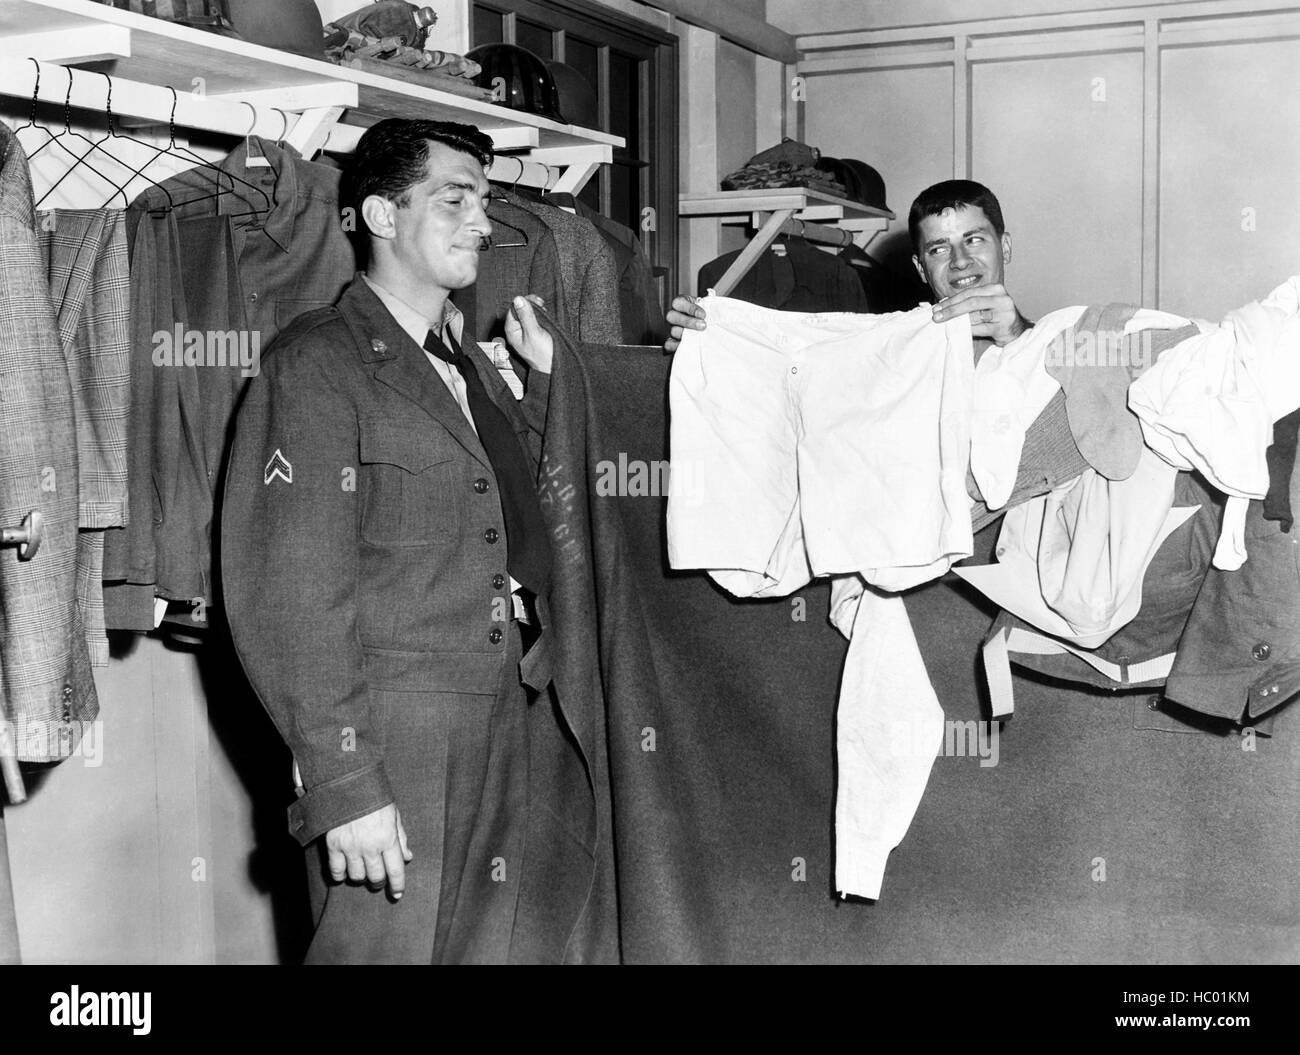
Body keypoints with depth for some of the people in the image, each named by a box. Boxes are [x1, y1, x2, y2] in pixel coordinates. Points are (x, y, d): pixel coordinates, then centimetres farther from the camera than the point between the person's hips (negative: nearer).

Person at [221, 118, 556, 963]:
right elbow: (296, 592, -14)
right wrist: (344, 784, -19)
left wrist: (550, 377, 11)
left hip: (497, 729, 7)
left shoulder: (475, 369, 17)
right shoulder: (320, 363, -8)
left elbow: (523, 528, 16)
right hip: (388, 735, -7)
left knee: (481, 948, 12)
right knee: (383, 947, -3)